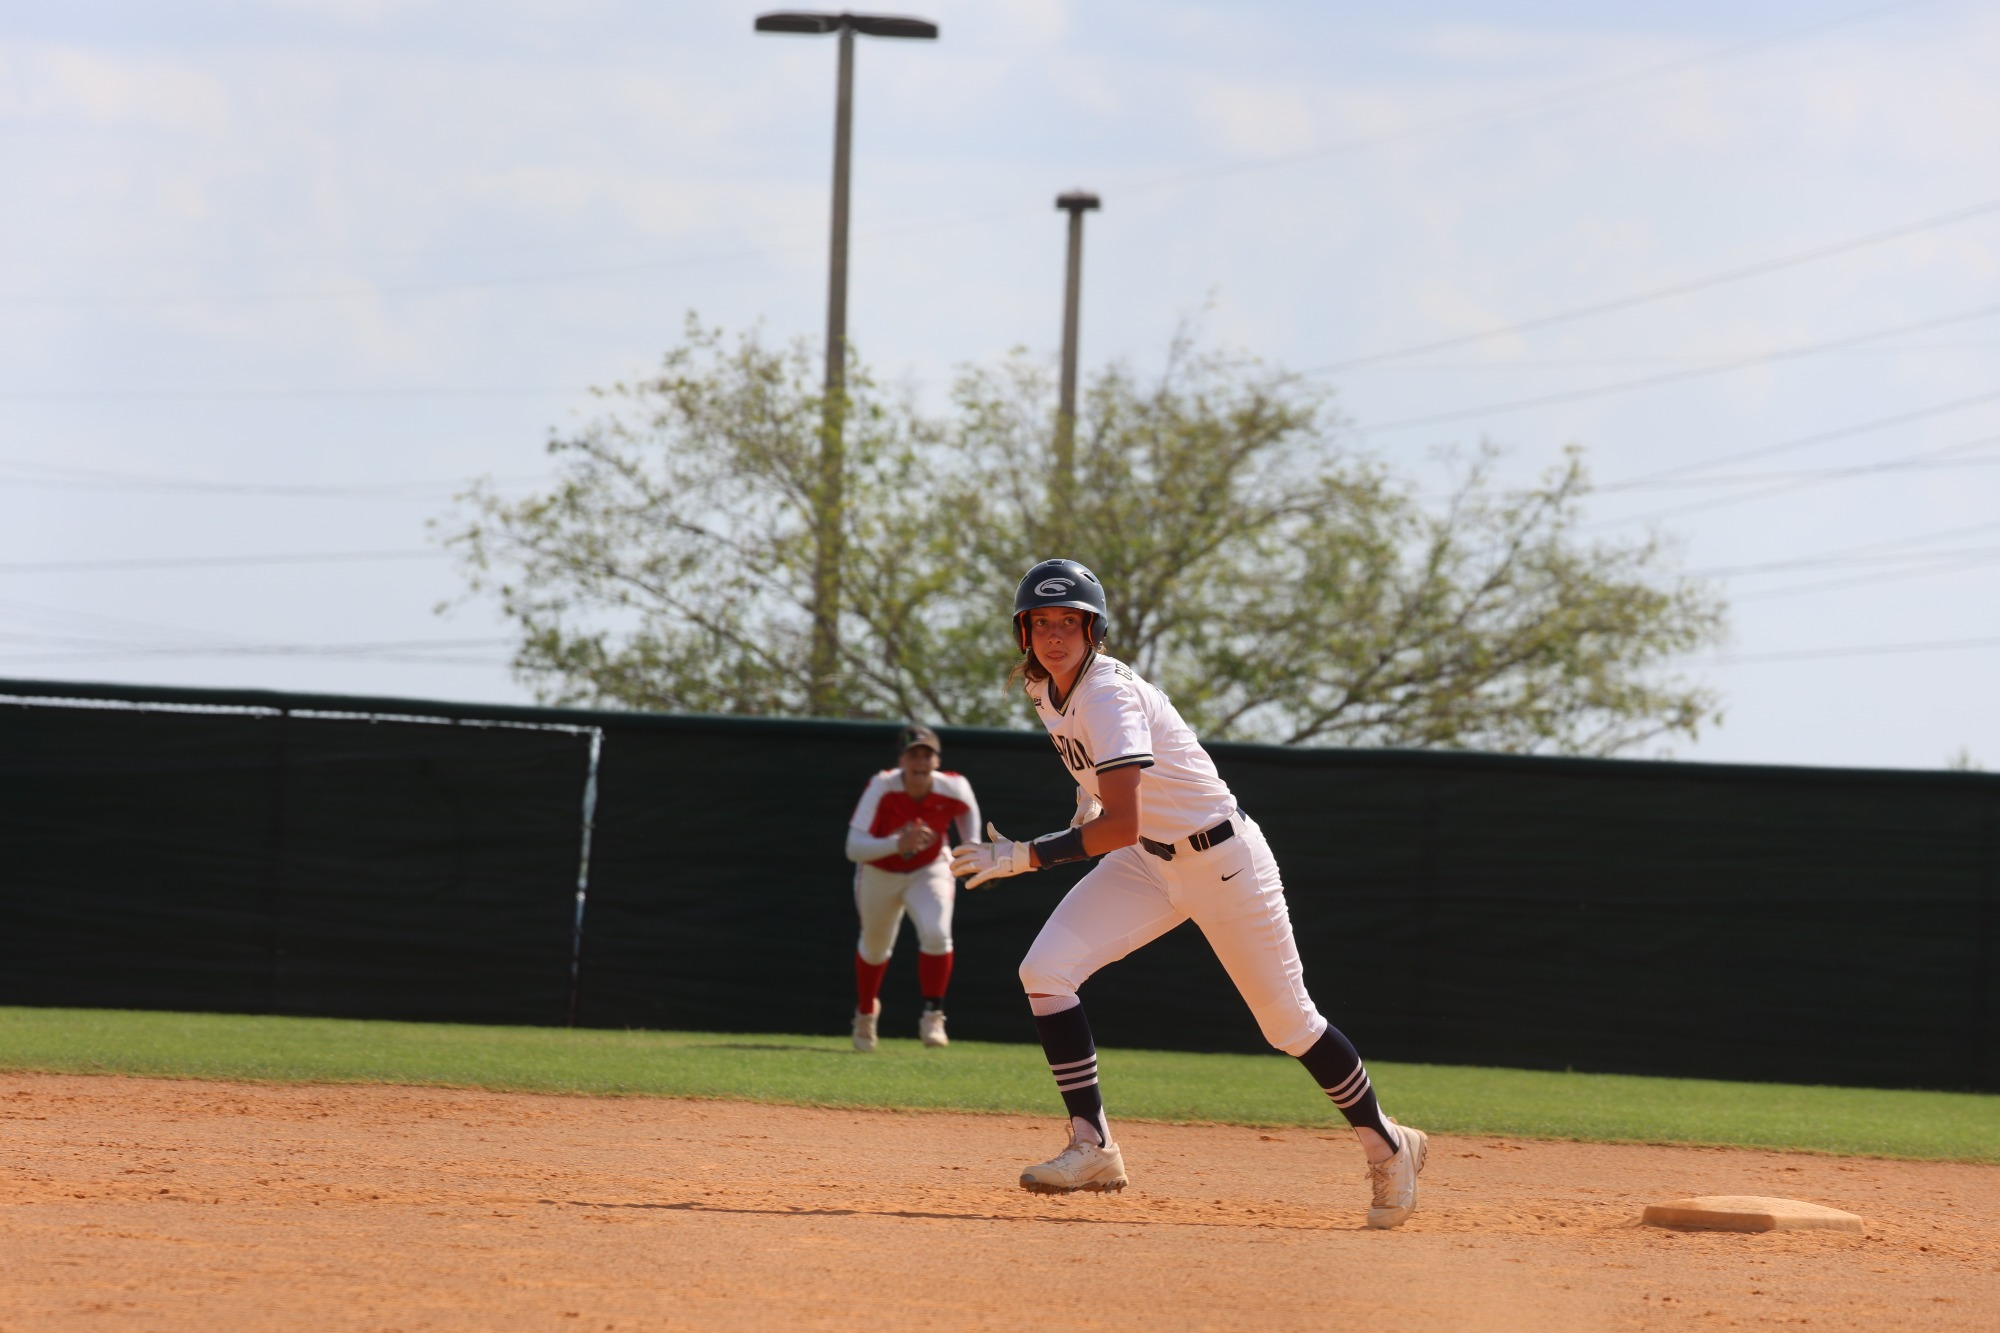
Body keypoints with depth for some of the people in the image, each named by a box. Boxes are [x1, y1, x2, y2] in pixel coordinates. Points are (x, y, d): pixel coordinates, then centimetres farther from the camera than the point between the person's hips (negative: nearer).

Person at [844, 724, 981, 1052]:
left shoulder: (954, 789, -26)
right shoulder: (881, 788, -33)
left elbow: (967, 807, 2)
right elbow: (854, 848, -39)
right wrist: (898, 844, -54)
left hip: (929, 870, 0)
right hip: (880, 874, 0)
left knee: (936, 934, -27)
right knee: (874, 948, 19)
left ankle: (933, 1017, -10)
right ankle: (866, 1012, 49)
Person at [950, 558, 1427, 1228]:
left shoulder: (1108, 695, -28)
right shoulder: (1046, 689, -3)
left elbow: (1121, 826, -37)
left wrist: (1022, 857, -36)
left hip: (1223, 859, -7)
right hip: (1149, 865, 7)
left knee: (1288, 1022, 3)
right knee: (1044, 971, -13)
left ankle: (1386, 1146, 24)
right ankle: (1093, 1148, -8)